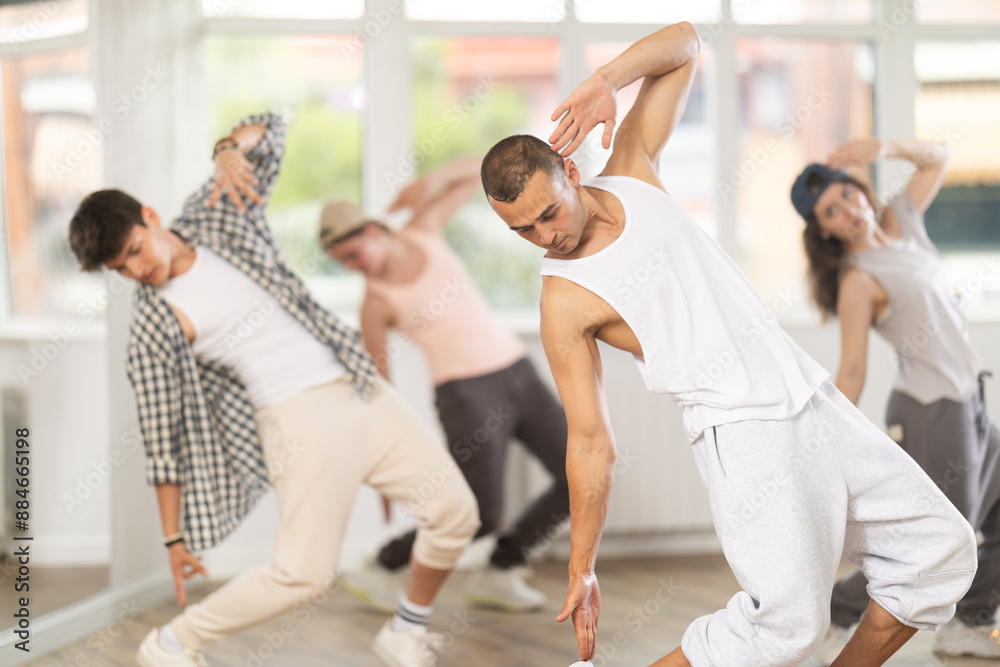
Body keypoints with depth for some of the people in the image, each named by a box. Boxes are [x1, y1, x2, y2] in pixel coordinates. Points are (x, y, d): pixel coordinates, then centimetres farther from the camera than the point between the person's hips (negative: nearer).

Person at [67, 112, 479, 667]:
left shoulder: (215, 216, 5)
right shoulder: (152, 329, -7)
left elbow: (269, 131, 15)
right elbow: (163, 439, -2)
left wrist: (228, 150, -8)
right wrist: (174, 536, -2)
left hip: (359, 388, 6)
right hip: (298, 418, -6)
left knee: (455, 512, 3)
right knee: (305, 572, -17)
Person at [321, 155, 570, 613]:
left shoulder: (423, 230, 5)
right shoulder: (376, 304, -5)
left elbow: (478, 169, 12)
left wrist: (433, 180, -7)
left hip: (517, 373, 5)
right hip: (465, 392, -5)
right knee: (480, 517, -12)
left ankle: (497, 574, 14)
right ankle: (379, 570, 9)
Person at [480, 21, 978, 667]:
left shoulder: (633, 173, 5)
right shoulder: (564, 302, -7)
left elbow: (684, 44, 11)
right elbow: (591, 443, -5)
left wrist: (607, 79, -8)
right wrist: (582, 569, -7)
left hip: (816, 398, 7)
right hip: (743, 431, -6)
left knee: (943, 554, 9)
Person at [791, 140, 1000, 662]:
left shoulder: (900, 223, 7)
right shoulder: (859, 280, -13)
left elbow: (937, 158, 19)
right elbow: (852, 372, -15)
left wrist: (886, 147, 0)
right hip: (931, 411, -8)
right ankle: (830, 617, 8)